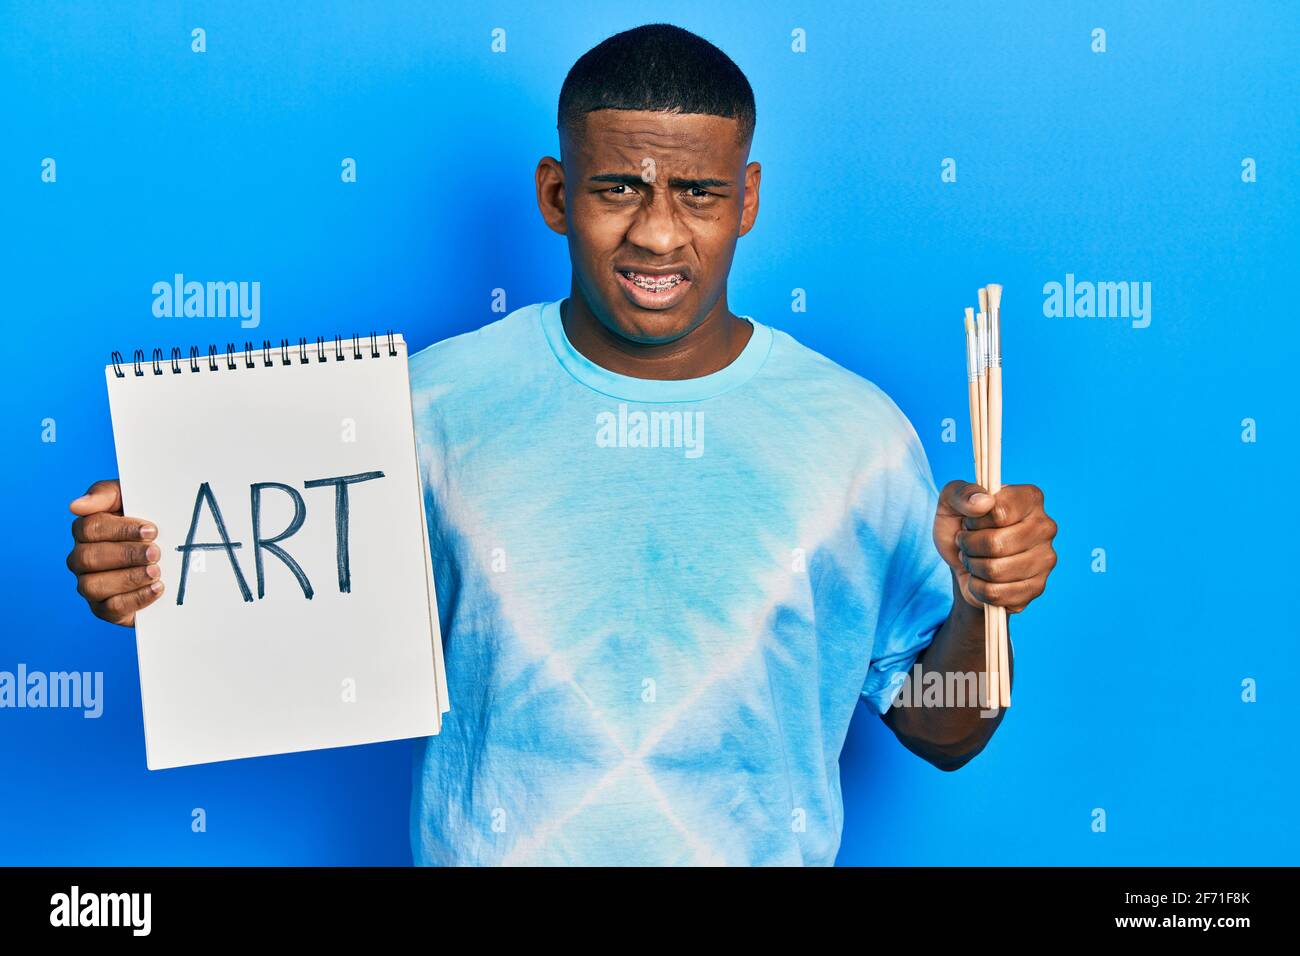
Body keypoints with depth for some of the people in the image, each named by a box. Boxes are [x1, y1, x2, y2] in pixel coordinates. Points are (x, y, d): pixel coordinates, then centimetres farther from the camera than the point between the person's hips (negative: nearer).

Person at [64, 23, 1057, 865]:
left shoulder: (857, 430, -10)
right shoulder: (435, 400, -10)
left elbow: (940, 732, -4)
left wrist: (981, 601, -22)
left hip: (762, 852, 0)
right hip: (482, 851, 0)